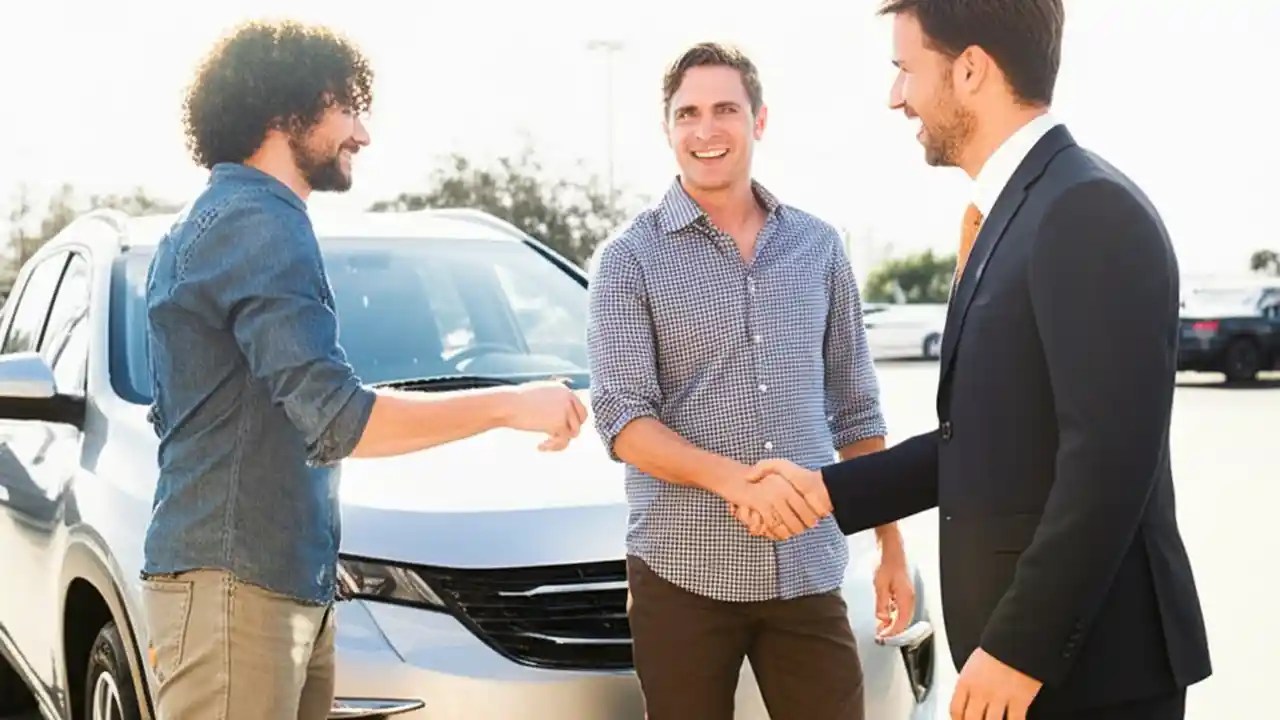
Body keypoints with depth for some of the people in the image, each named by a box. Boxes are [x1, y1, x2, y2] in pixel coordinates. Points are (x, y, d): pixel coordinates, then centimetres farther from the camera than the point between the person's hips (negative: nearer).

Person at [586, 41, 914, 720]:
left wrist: (891, 544, 11)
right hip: (682, 574, -2)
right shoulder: (631, 259, -2)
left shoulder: (818, 246, 8)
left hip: (808, 571, 3)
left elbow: (856, 410, 14)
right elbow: (622, 418, -9)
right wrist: (734, 478, -24)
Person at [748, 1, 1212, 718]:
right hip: (1023, 638, 9)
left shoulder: (1090, 209, -17)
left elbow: (1110, 459, -23)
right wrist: (829, 491, 15)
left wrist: (1018, 648, -21)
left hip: (1087, 659, -9)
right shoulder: (1017, 210, 13)